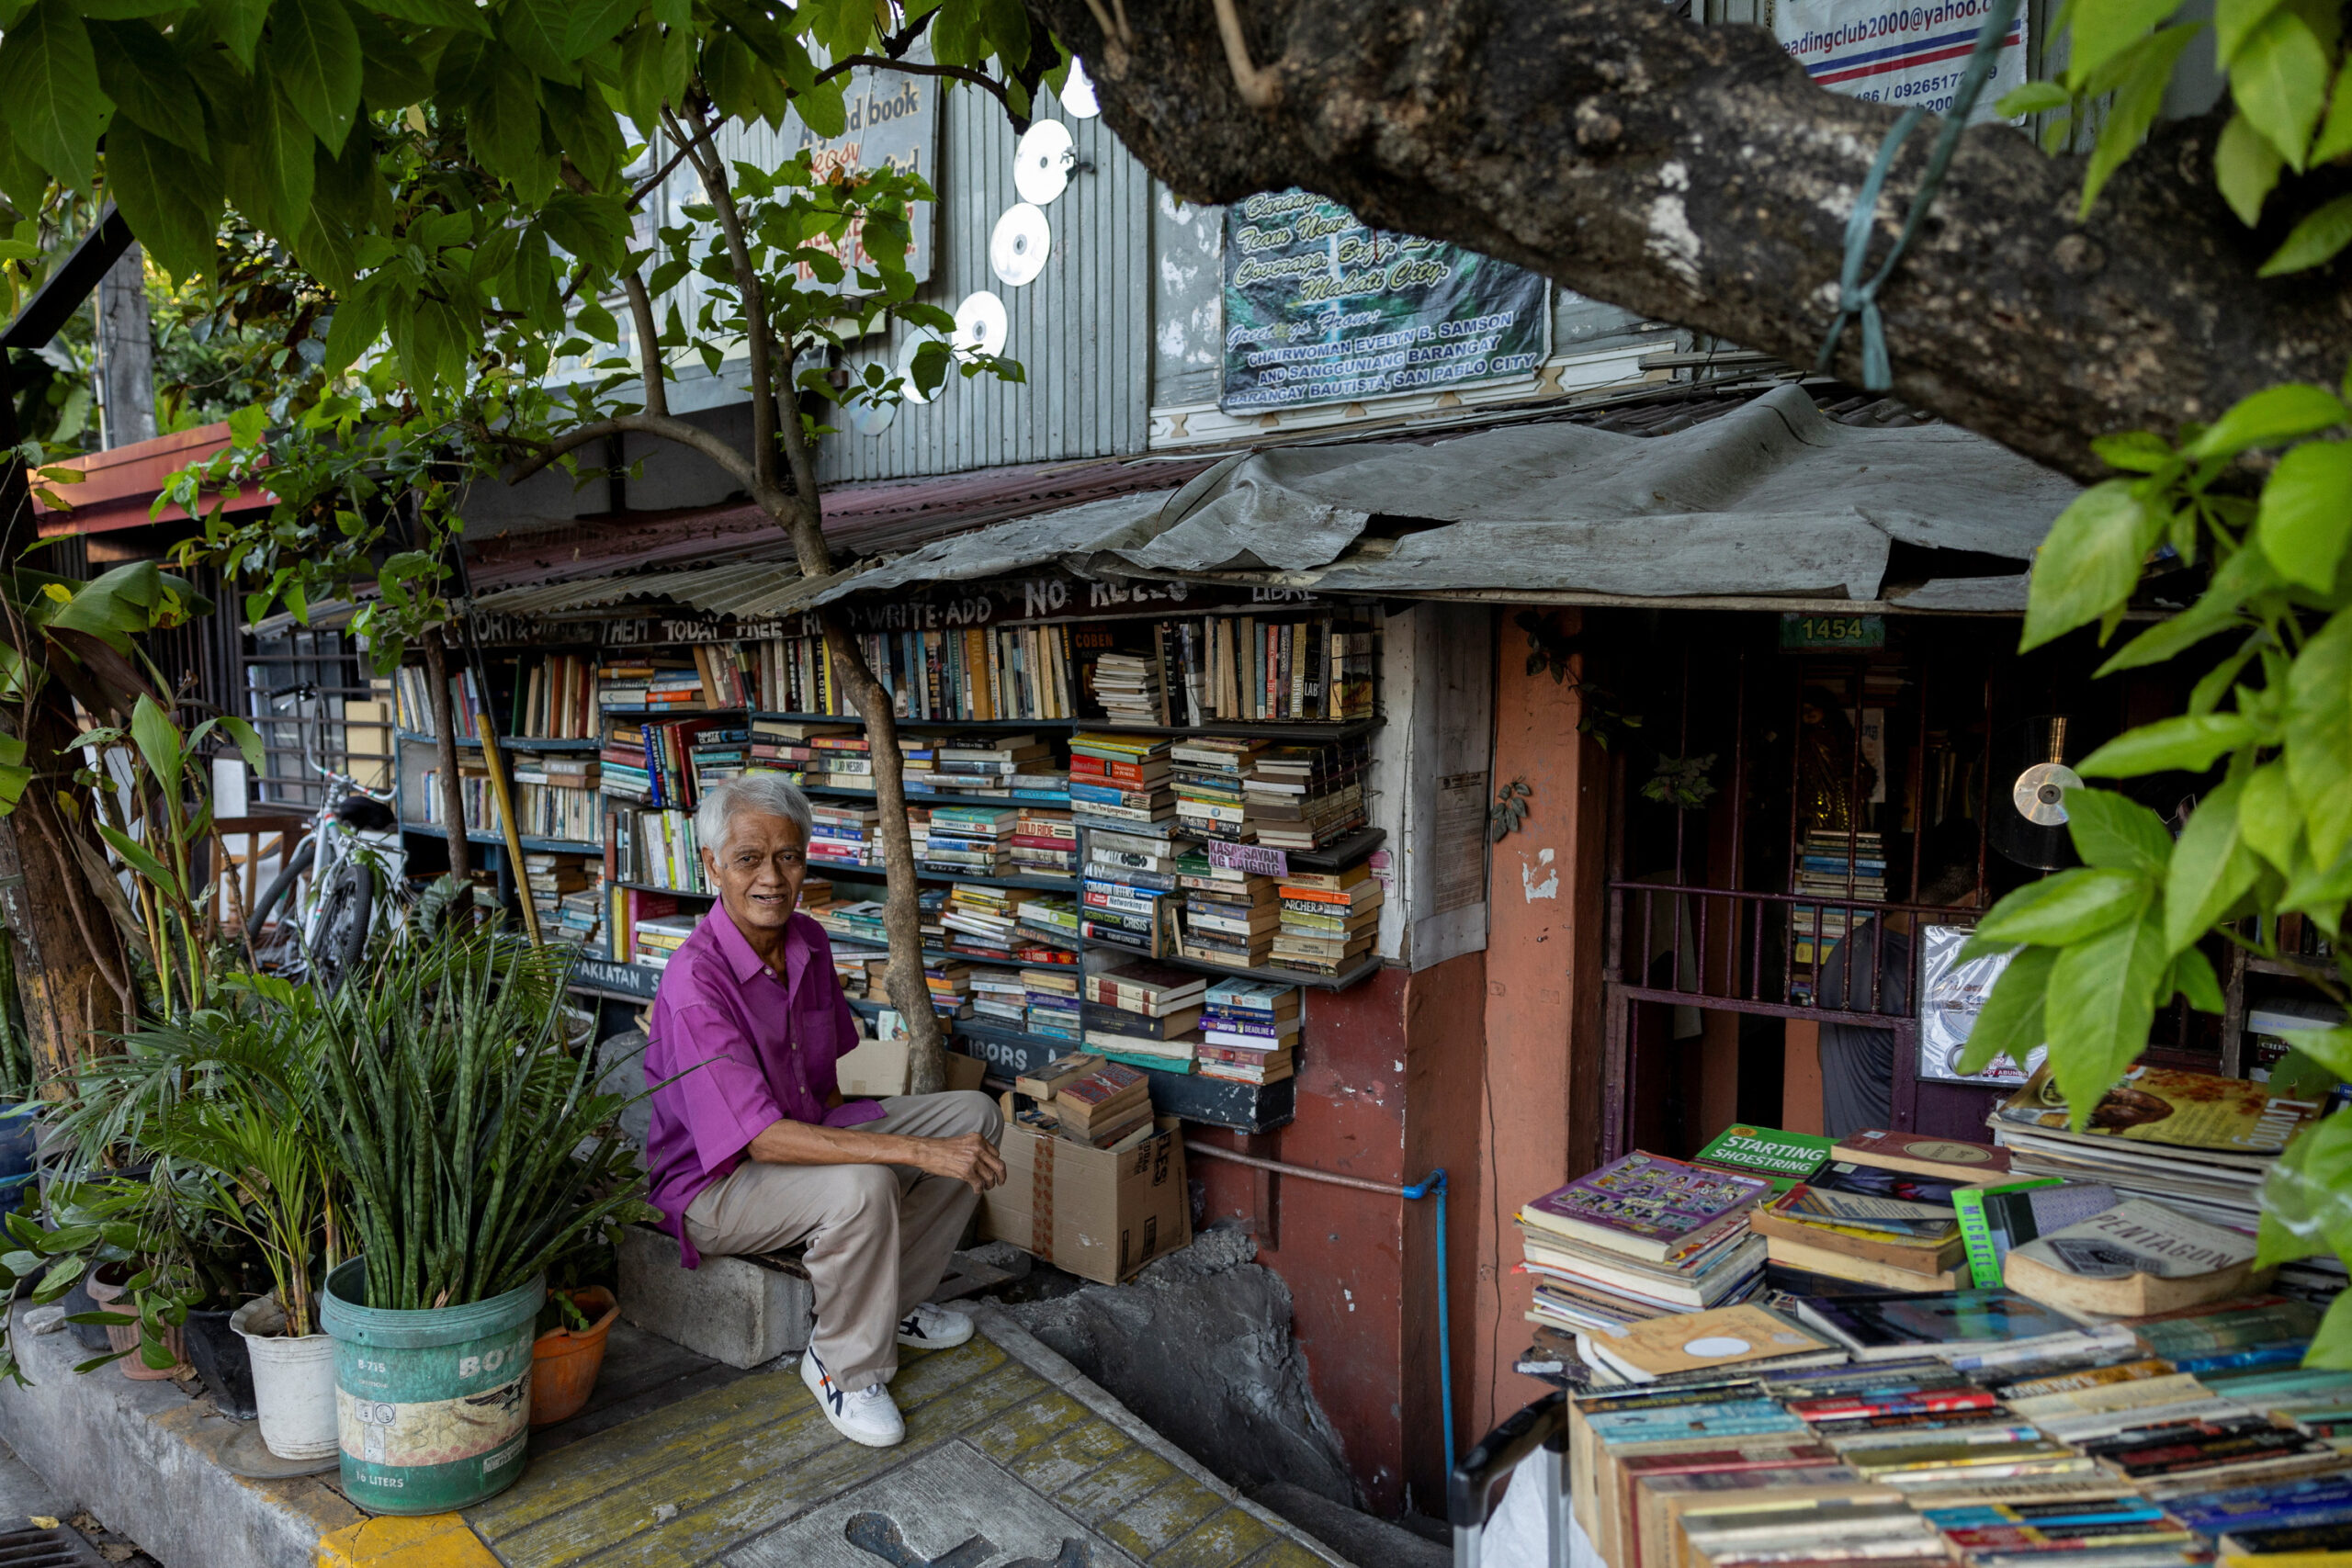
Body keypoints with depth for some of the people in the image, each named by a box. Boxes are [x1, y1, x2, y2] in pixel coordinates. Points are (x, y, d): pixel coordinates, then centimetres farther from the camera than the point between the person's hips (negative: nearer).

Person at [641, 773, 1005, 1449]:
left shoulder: (808, 942, -3)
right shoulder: (695, 983, -28)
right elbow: (762, 1138, -35)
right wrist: (920, 1151, -38)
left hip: (807, 1132, 8)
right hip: (717, 1180, -8)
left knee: (975, 1114, 0)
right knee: (860, 1186, -36)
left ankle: (896, 1299, 10)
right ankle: (843, 1367, -10)